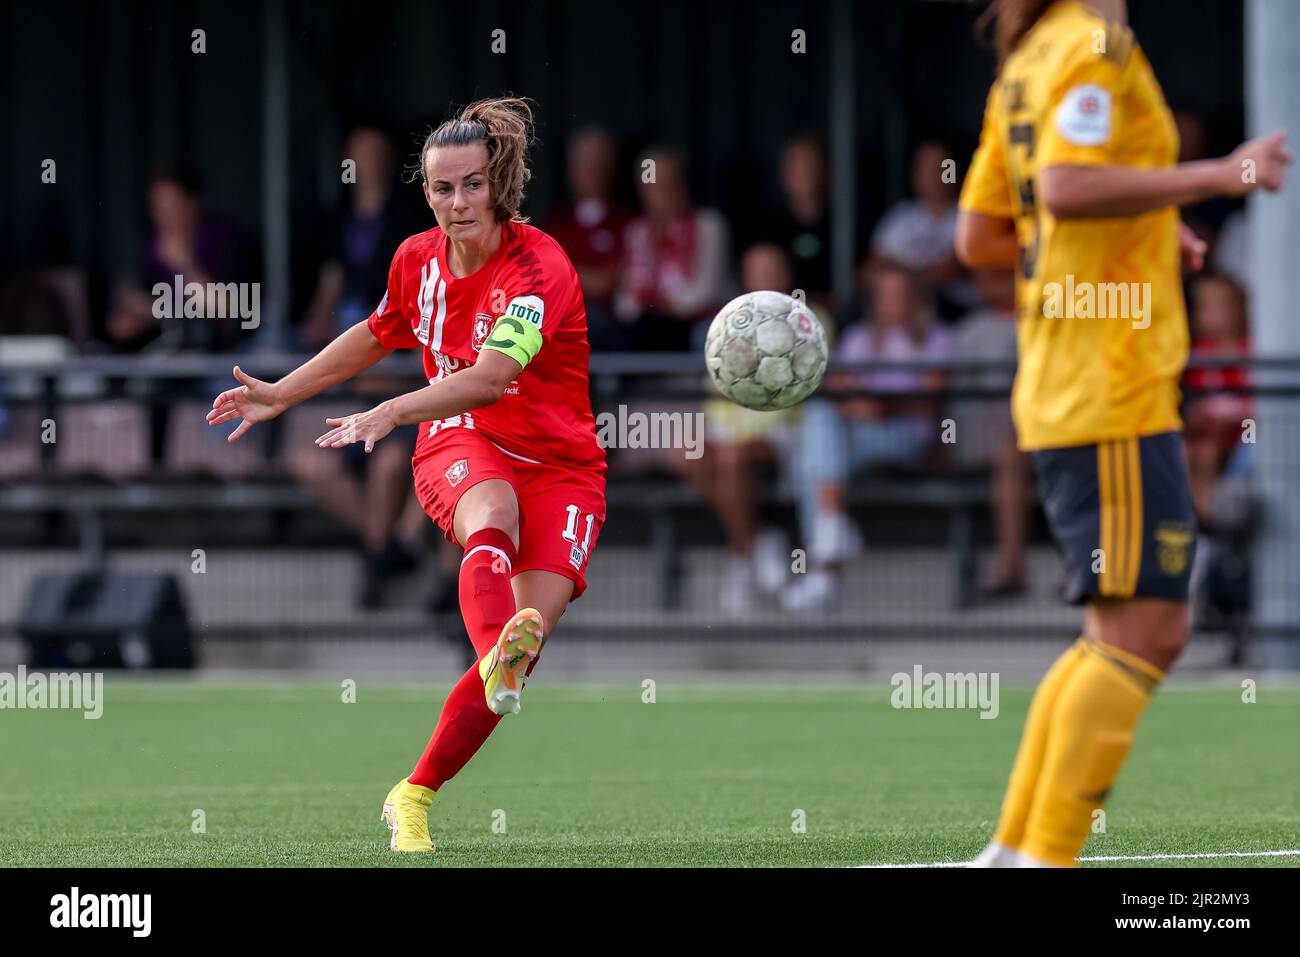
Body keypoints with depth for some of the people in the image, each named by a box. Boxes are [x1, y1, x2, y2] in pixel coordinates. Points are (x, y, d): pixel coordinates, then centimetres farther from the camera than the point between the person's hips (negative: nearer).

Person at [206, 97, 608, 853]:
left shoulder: (540, 267, -19)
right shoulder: (419, 259, 1)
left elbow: (488, 376, -35)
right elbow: (377, 336, 25)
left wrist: (389, 414, -47)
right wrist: (280, 394, 26)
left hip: (558, 464, -2)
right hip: (462, 448, 2)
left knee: (531, 629, -18)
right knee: (491, 516, -36)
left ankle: (415, 798, -4)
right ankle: (498, 657, -68)